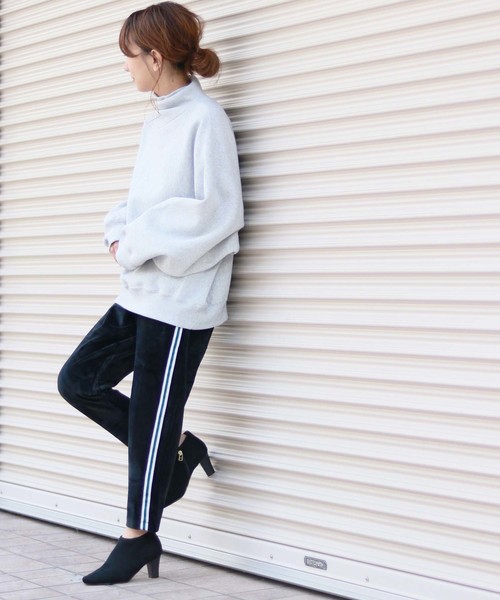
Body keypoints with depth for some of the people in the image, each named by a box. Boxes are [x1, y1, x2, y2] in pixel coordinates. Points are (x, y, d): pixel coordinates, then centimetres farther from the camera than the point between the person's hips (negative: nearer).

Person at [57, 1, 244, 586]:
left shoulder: (205, 118, -12)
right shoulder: (154, 121, 12)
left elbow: (216, 211, -19)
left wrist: (137, 244, -15)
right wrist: (119, 232, -2)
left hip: (181, 299, -9)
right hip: (141, 292, 9)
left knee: (148, 417, 0)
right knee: (78, 380, 8)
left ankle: (138, 539, 15)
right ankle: (176, 448, 21)